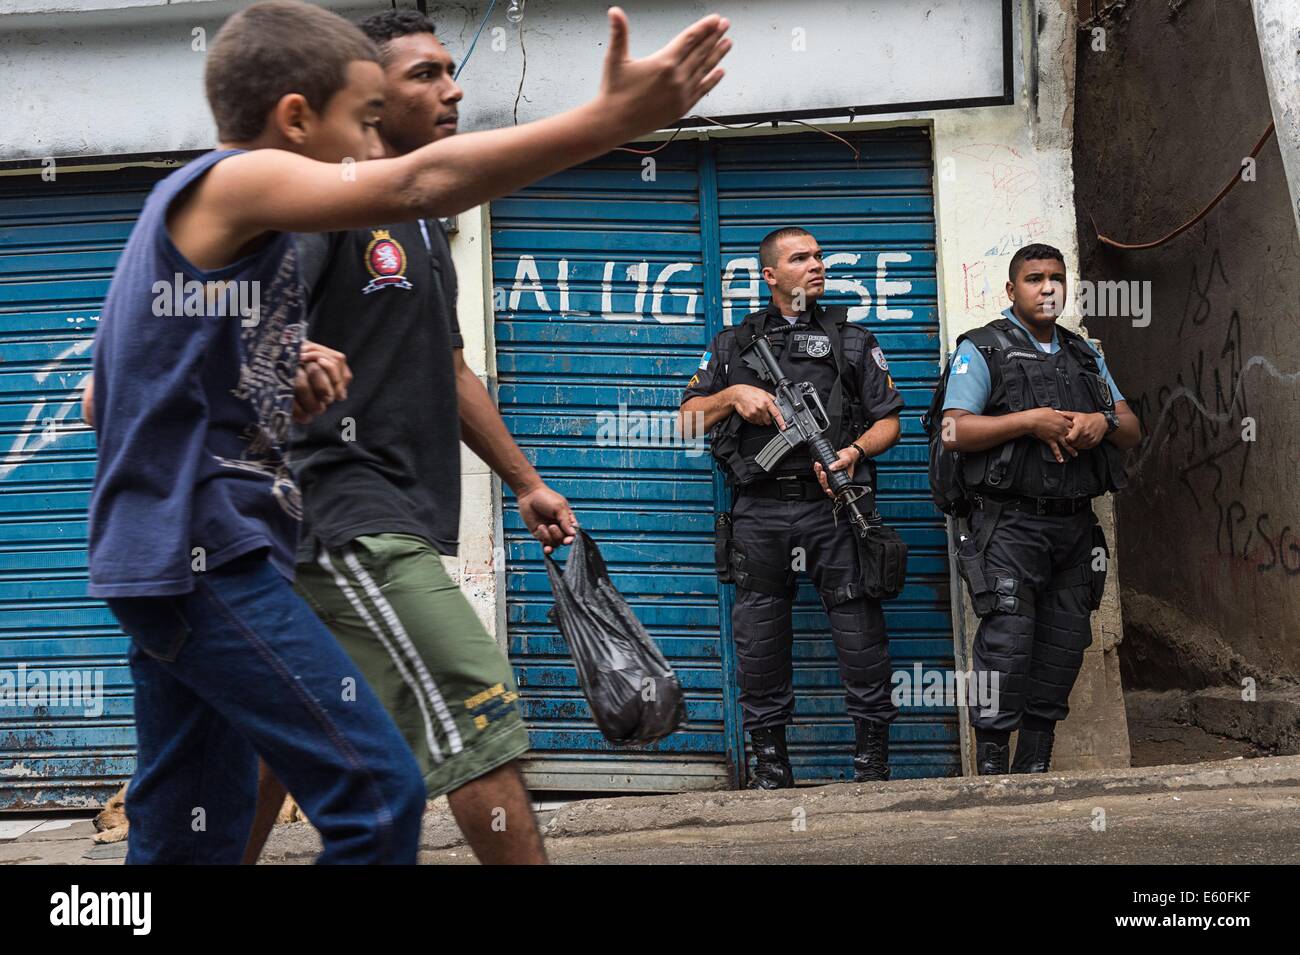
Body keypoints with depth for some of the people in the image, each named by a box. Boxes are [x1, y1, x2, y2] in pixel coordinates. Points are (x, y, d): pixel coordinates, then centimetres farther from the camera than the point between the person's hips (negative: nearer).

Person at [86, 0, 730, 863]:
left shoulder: (198, 208, 19)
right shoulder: (232, 181, -10)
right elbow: (419, 185, -26)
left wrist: (300, 369, 9)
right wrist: (611, 119, -30)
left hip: (176, 558, 10)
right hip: (208, 558, -10)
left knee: (195, 835, 12)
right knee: (379, 793, -12)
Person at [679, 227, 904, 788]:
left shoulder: (852, 340, 14)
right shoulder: (732, 345, 16)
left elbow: (888, 420, 10)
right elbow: (688, 419, 15)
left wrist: (854, 451, -10)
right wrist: (733, 395, -3)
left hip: (832, 505, -1)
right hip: (760, 512, 1)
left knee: (861, 638, -5)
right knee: (759, 642, 4)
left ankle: (873, 764, 5)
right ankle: (770, 765, 15)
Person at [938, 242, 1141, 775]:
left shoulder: (1085, 357, 21)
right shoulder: (982, 351, 2)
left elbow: (1132, 431, 17)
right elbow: (954, 431, -10)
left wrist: (1103, 422, -6)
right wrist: (1030, 421, -17)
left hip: (1075, 526, 6)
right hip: (1010, 526, -6)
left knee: (1065, 646, 5)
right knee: (1007, 644, -12)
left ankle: (1035, 766, 14)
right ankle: (991, 767, -4)